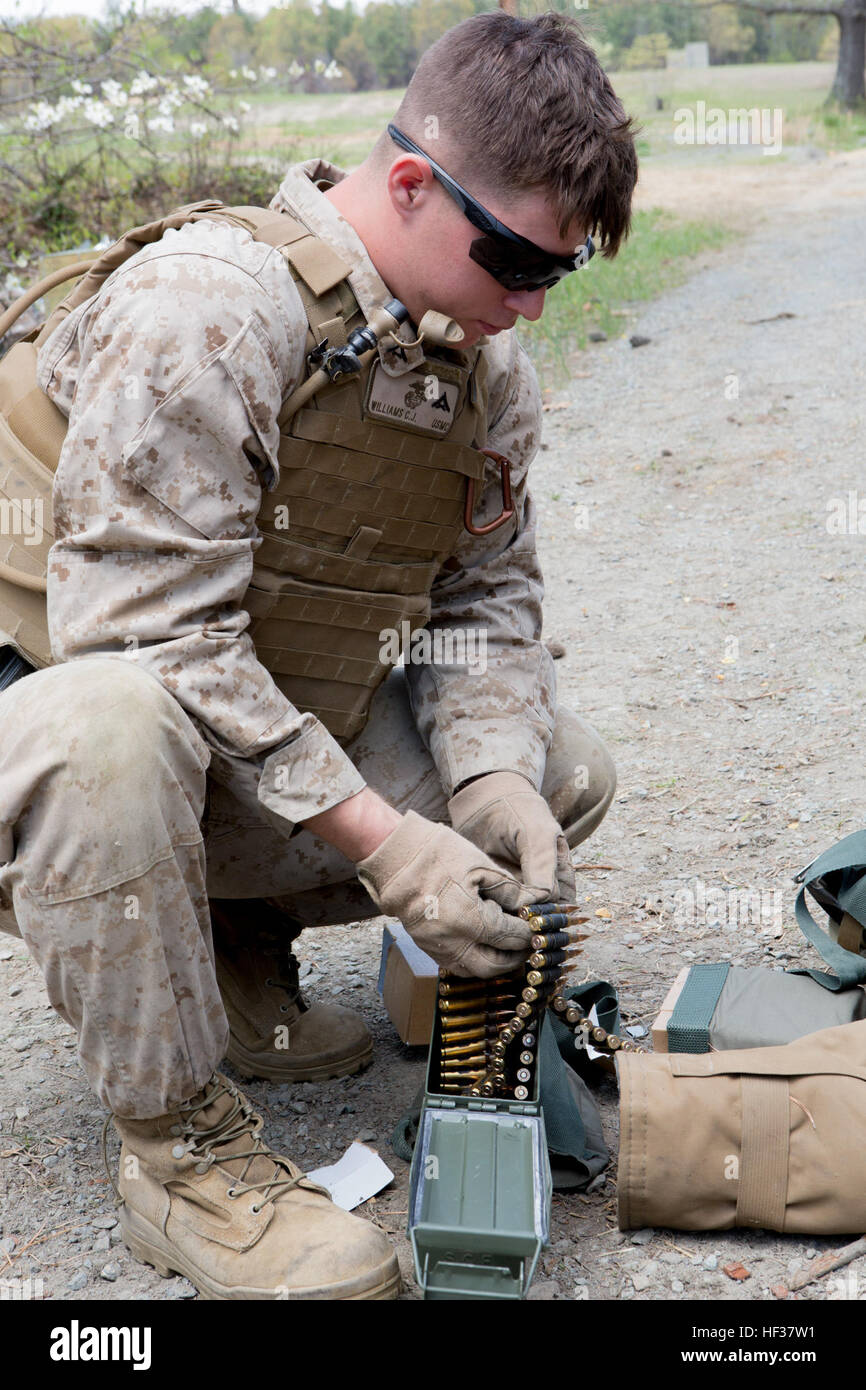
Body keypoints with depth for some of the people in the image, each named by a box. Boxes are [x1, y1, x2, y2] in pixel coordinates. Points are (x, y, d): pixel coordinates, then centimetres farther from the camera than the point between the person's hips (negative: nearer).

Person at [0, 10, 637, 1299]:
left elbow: (487, 599, 7)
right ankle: (180, 1149, -19)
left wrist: (493, 780, -13)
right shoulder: (203, 306, -25)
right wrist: (382, 841, -29)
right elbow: (150, 636, -29)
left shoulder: (489, 368, 1)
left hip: (278, 747, 7)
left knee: (565, 769, 0)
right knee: (109, 728, -41)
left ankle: (232, 950, 12)